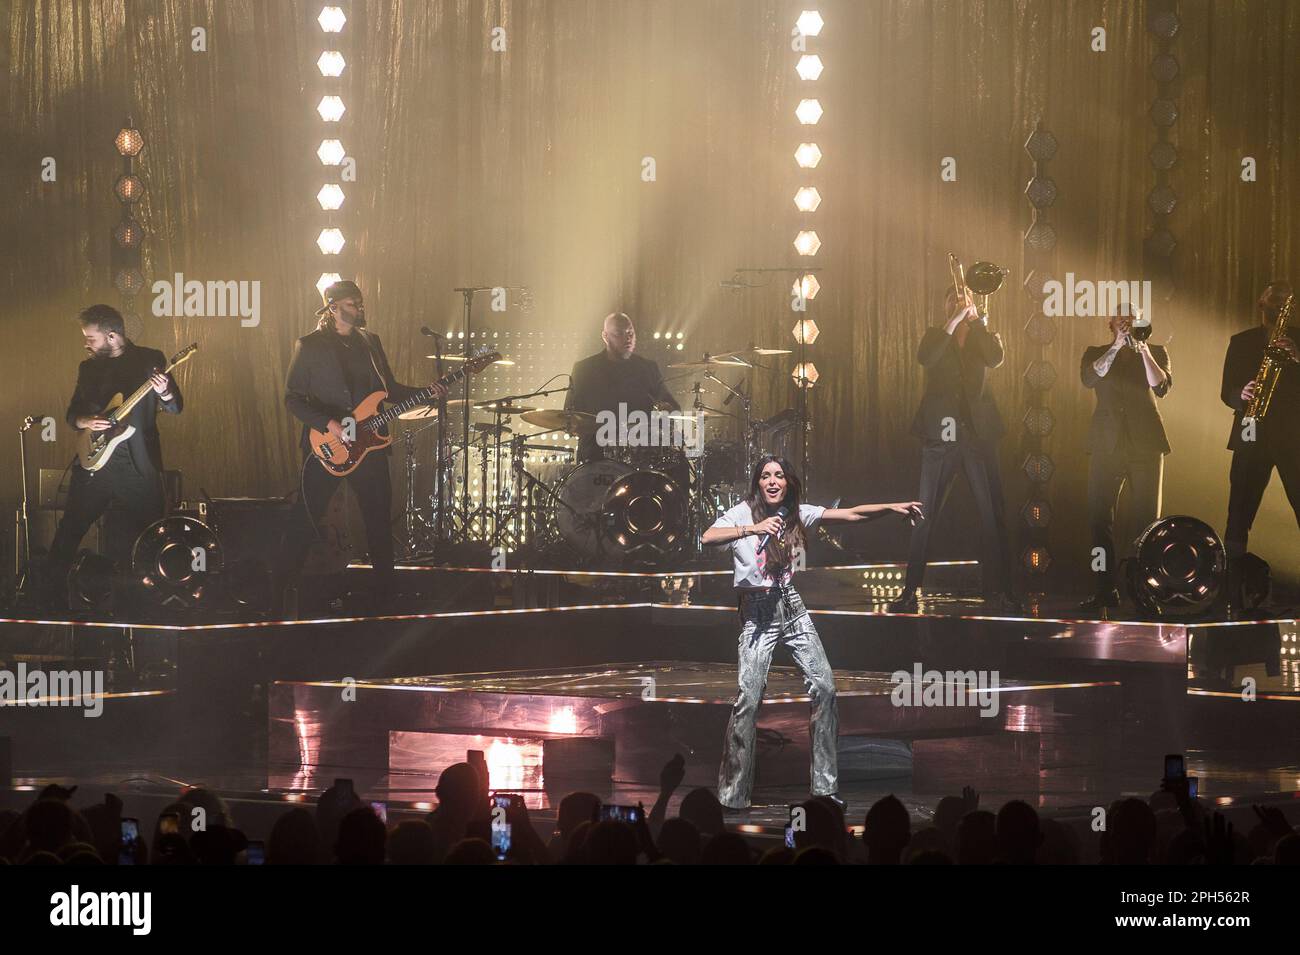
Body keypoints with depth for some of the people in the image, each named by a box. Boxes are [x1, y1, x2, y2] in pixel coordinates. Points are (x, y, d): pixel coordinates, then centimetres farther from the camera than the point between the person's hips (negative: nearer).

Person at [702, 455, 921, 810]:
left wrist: (891, 507, -10)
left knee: (824, 686, -5)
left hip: (792, 608, 4)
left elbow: (852, 514, 3)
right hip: (756, 613, -4)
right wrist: (753, 529, -33)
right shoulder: (743, 513, -5)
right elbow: (708, 538, -22)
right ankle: (732, 796, -4)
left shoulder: (798, 514, 6)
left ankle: (825, 786, 3)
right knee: (748, 698, -11)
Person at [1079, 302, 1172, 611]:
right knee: (1100, 517, -5)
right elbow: (1089, 378, -7)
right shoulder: (1096, 353, 14)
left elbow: (1161, 386, -4)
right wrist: (1117, 346, -11)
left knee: (1147, 519, -5)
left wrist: (1143, 351, -12)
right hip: (1107, 443, 1)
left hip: (1145, 443, -1)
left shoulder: (1155, 352, 13)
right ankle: (1104, 589, -1)